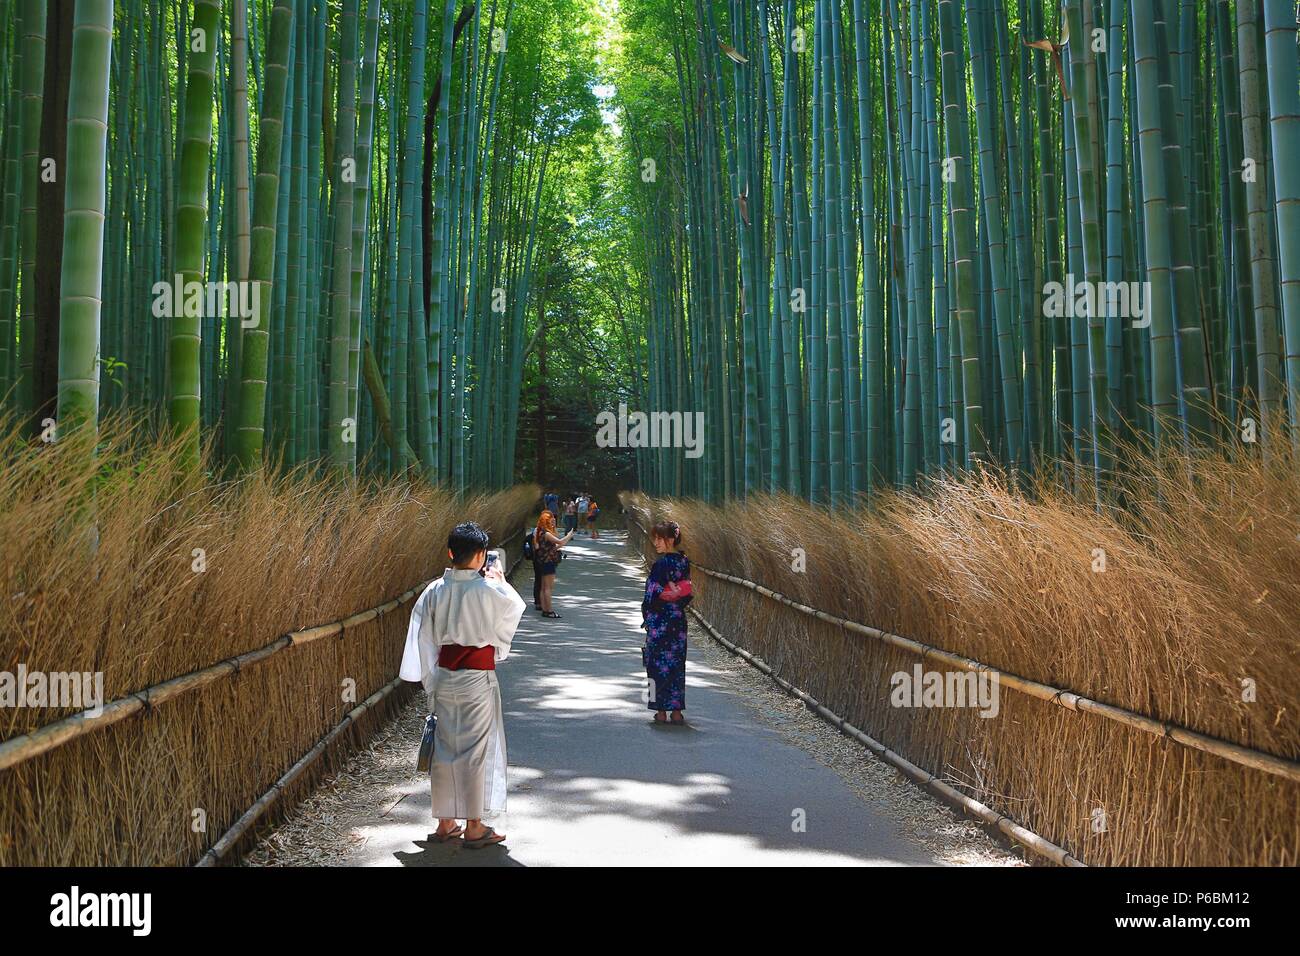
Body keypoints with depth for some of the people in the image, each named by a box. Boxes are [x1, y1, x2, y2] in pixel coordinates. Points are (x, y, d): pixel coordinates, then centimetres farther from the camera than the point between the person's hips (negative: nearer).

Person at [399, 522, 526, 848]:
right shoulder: (489, 590, -15)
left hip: (443, 676, 5)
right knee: (477, 749, 5)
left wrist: (430, 680, 12)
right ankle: (474, 827, 13)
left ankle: (445, 823, 23)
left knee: (444, 747, 13)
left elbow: (424, 636, 2)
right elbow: (516, 608, 5)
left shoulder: (435, 590, -2)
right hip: (477, 678, -4)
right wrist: (500, 582, 20)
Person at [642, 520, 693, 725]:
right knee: (677, 664, 11)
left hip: (659, 621, -7)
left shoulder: (661, 564, -17)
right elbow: (689, 592, 10)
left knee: (658, 664, 3)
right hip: (678, 621, 7)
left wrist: (646, 617, -2)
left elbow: (652, 595, -15)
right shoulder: (684, 562, 4)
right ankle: (677, 711, 15)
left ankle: (661, 712, 7)